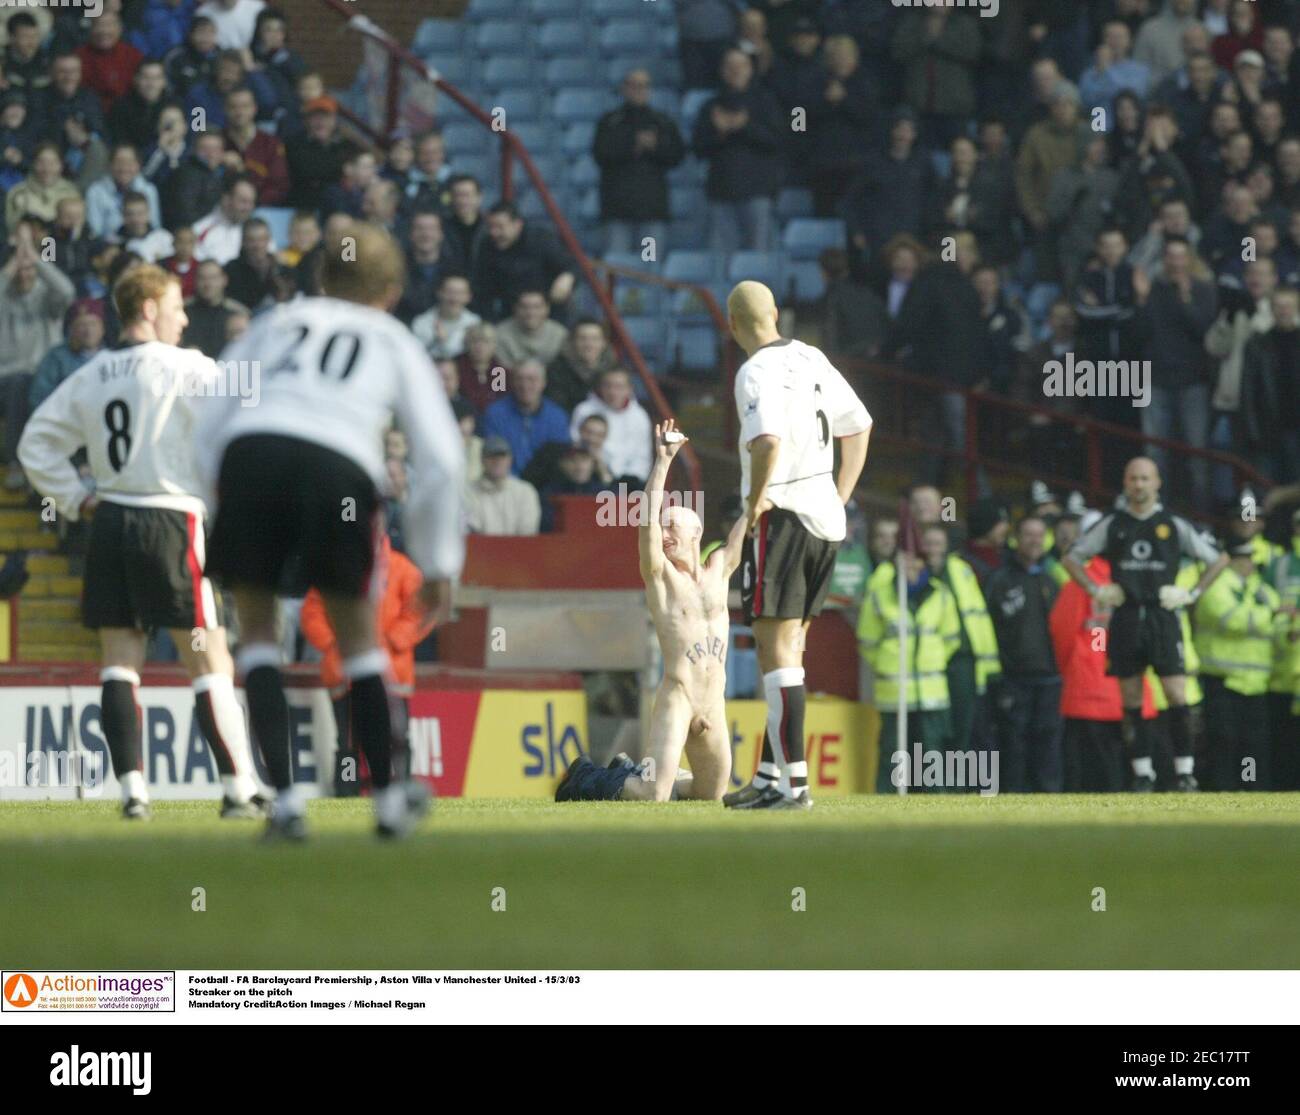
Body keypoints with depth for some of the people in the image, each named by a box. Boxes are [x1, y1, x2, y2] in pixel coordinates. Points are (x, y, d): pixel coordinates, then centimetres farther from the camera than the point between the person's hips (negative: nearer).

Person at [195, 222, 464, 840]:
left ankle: (285, 799, 5)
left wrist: (222, 493, 33)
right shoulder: (395, 343, 27)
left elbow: (208, 425, 22)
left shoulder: (277, 321, 30)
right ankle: (390, 797, 26)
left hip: (251, 452, 0)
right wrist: (437, 563, 25)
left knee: (256, 626, 16)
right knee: (356, 631, 19)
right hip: (342, 468, 0)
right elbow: (440, 458, 19)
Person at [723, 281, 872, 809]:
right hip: (826, 518, 8)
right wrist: (840, 498, 22)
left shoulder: (757, 373, -12)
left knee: (776, 649, -9)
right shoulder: (811, 359, 13)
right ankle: (770, 775, 19)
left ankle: (793, 781, -16)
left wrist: (755, 503, -16)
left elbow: (768, 440, -29)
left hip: (781, 514, -8)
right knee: (787, 649, 14)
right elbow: (858, 426, 21)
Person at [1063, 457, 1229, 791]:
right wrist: (1097, 591, 6)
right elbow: (1072, 559, 15)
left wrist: (1193, 593, 5)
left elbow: (1217, 560, 13)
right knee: (1131, 699, 3)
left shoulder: (1173, 525, 5)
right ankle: (1142, 773, 8)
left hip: (1162, 616, -1)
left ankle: (1185, 770, -5)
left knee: (1176, 694, -10)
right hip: (1125, 619, 1)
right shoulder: (1112, 525, 7)